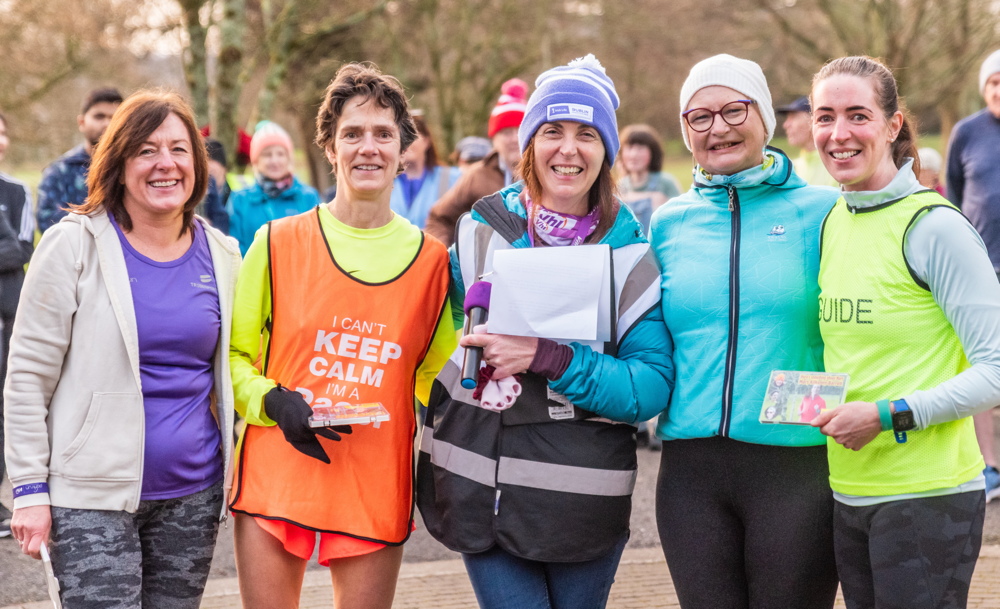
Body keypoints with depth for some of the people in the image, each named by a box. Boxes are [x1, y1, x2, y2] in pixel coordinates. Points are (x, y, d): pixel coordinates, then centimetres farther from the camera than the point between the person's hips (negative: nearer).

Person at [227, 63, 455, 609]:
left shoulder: (431, 260, 5)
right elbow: (234, 355, 6)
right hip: (274, 478, -1)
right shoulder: (278, 242, 0)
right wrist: (272, 401, -12)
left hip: (376, 490, 1)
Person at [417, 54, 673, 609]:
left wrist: (546, 357, -20)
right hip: (481, 493, 1)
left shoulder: (628, 254, -1)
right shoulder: (480, 231, 3)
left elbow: (651, 386, -10)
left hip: (582, 499, 0)